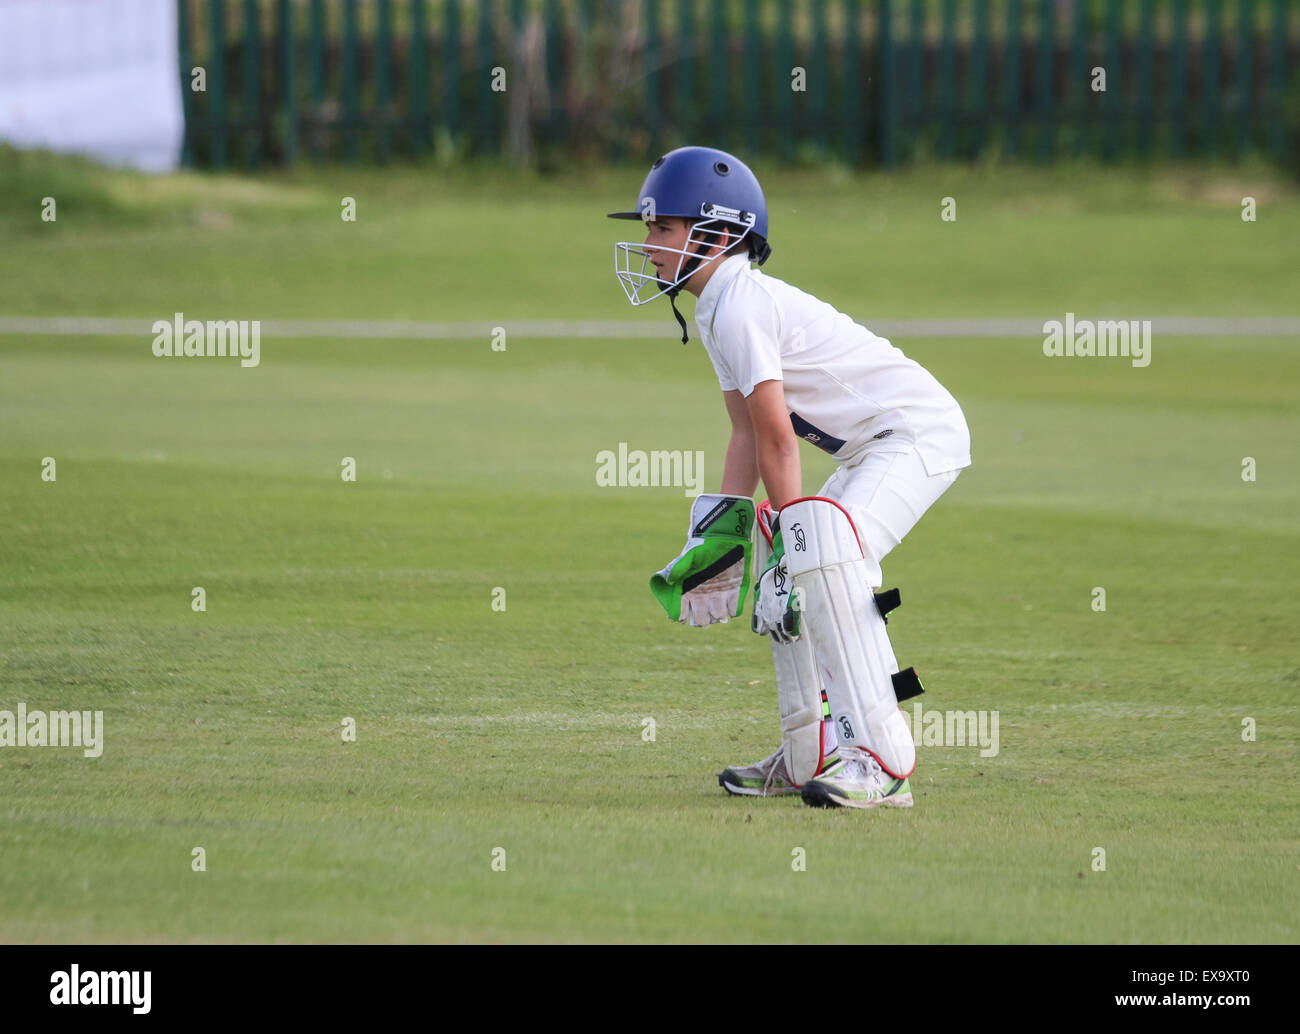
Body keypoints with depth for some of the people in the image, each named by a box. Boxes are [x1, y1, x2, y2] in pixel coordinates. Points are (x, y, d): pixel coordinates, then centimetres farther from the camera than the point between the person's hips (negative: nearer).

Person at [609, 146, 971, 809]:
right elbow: (749, 434, 12)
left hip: (919, 431, -11)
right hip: (874, 447, 11)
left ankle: (883, 760, -28)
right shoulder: (718, 309, 11)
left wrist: (789, 542, -17)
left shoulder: (741, 309, -20)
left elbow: (777, 439, -20)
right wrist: (723, 525, 4)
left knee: (824, 560, -26)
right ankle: (810, 755, 19)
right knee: (795, 569, 14)